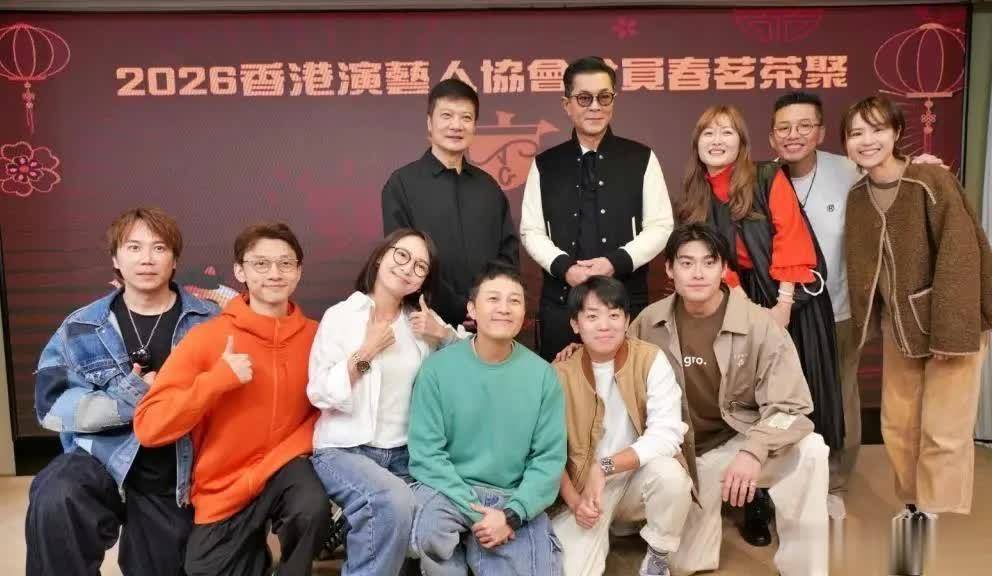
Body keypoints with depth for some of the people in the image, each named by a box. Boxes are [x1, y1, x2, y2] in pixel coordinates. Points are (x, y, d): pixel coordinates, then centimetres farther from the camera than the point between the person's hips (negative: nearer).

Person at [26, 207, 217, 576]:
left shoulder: (209, 322, -1)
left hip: (176, 478, 1)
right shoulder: (81, 328, -1)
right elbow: (53, 405, -8)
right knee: (54, 500, -33)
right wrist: (132, 398, -18)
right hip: (100, 460, -1)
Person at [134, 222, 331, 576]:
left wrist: (275, 463, -12)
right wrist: (218, 378, -27)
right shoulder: (207, 337, -10)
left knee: (313, 509, -30)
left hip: (286, 467, 0)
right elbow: (148, 426, -16)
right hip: (223, 489, 1)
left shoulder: (314, 336, -6)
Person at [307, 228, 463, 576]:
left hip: (403, 453, 4)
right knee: (393, 501, -32)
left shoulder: (423, 321, 12)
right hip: (344, 449, -4)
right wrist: (366, 352, -12)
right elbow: (320, 394, -7)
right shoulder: (341, 315, -2)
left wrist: (443, 334, -6)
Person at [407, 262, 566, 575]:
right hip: (450, 489, -1)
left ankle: (474, 550, 12)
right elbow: (424, 452, -9)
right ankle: (460, 549, 3)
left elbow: (549, 458, -3)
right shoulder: (438, 367, -7)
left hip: (514, 499, 2)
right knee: (427, 531, -32)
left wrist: (512, 514, -16)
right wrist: (473, 513, -17)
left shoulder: (542, 374, -2)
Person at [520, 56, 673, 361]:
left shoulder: (641, 159, 3)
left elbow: (660, 227, 1)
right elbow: (531, 231, 5)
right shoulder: (545, 165, 7)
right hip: (561, 303, 1)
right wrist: (563, 266, -12)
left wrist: (617, 261, -14)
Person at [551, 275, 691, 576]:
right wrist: (574, 501, -18)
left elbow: (667, 435, -20)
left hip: (641, 477, 0)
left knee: (670, 473, -33)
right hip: (585, 486, 0)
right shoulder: (560, 375, -8)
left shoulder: (650, 359, -12)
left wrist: (604, 467, -25)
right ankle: (598, 532, 14)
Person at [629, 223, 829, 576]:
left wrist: (754, 451, -35)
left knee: (810, 451, -32)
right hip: (681, 454, 2)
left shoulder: (759, 324, -16)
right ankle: (707, 510, 38)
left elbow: (790, 406, -18)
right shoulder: (649, 322, -9)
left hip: (740, 442, -1)